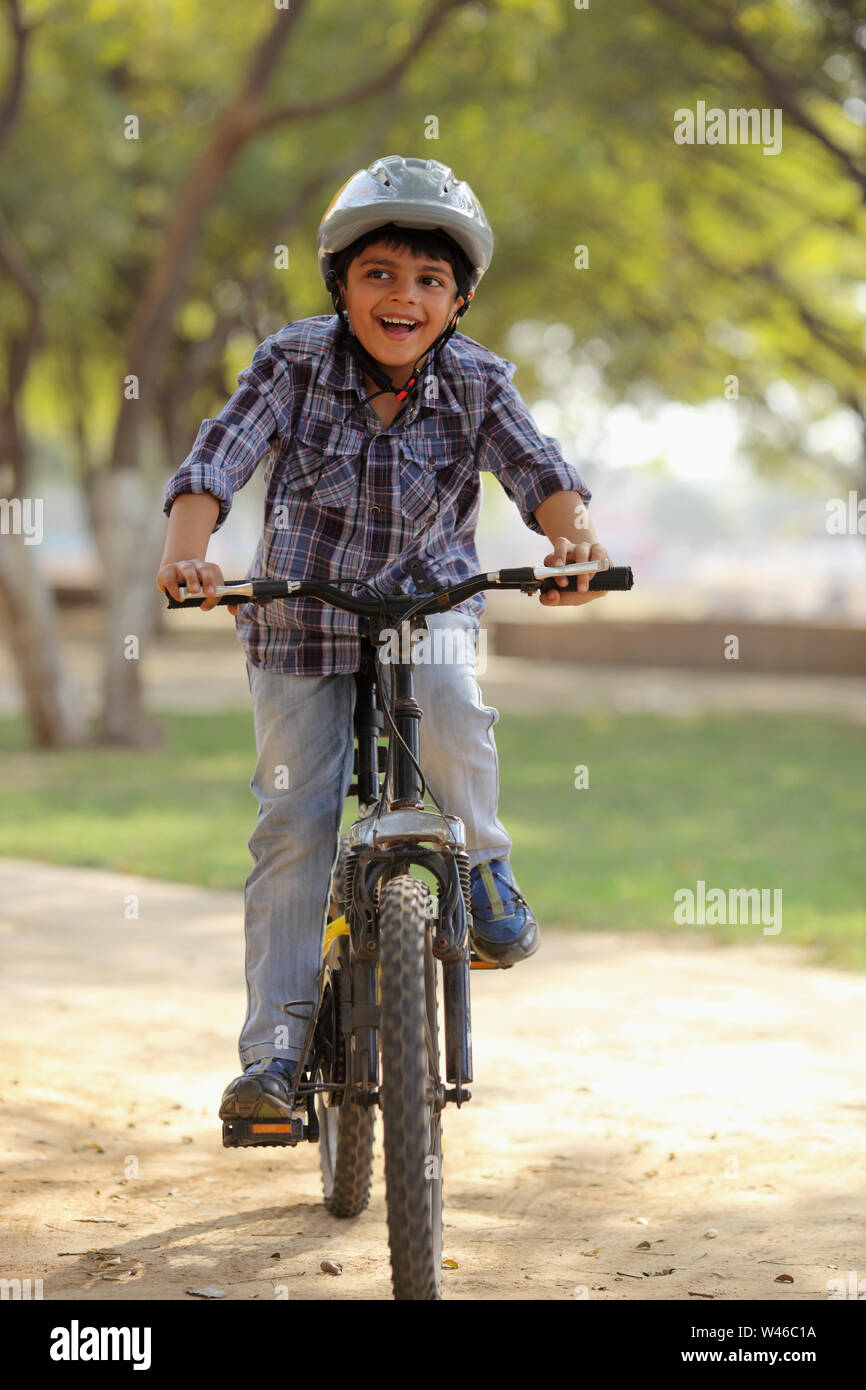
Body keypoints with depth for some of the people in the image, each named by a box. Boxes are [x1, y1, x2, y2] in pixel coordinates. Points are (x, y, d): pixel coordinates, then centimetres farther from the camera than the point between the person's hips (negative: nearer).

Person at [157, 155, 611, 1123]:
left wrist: (571, 535, -43)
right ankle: (274, 1044, 1)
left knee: (448, 704, -34)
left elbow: (535, 468, -20)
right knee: (293, 823, -4)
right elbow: (218, 458, -22)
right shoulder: (295, 363, -13)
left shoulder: (475, 382, -10)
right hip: (301, 620, 0)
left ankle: (481, 865, -4)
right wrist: (185, 551, -41)